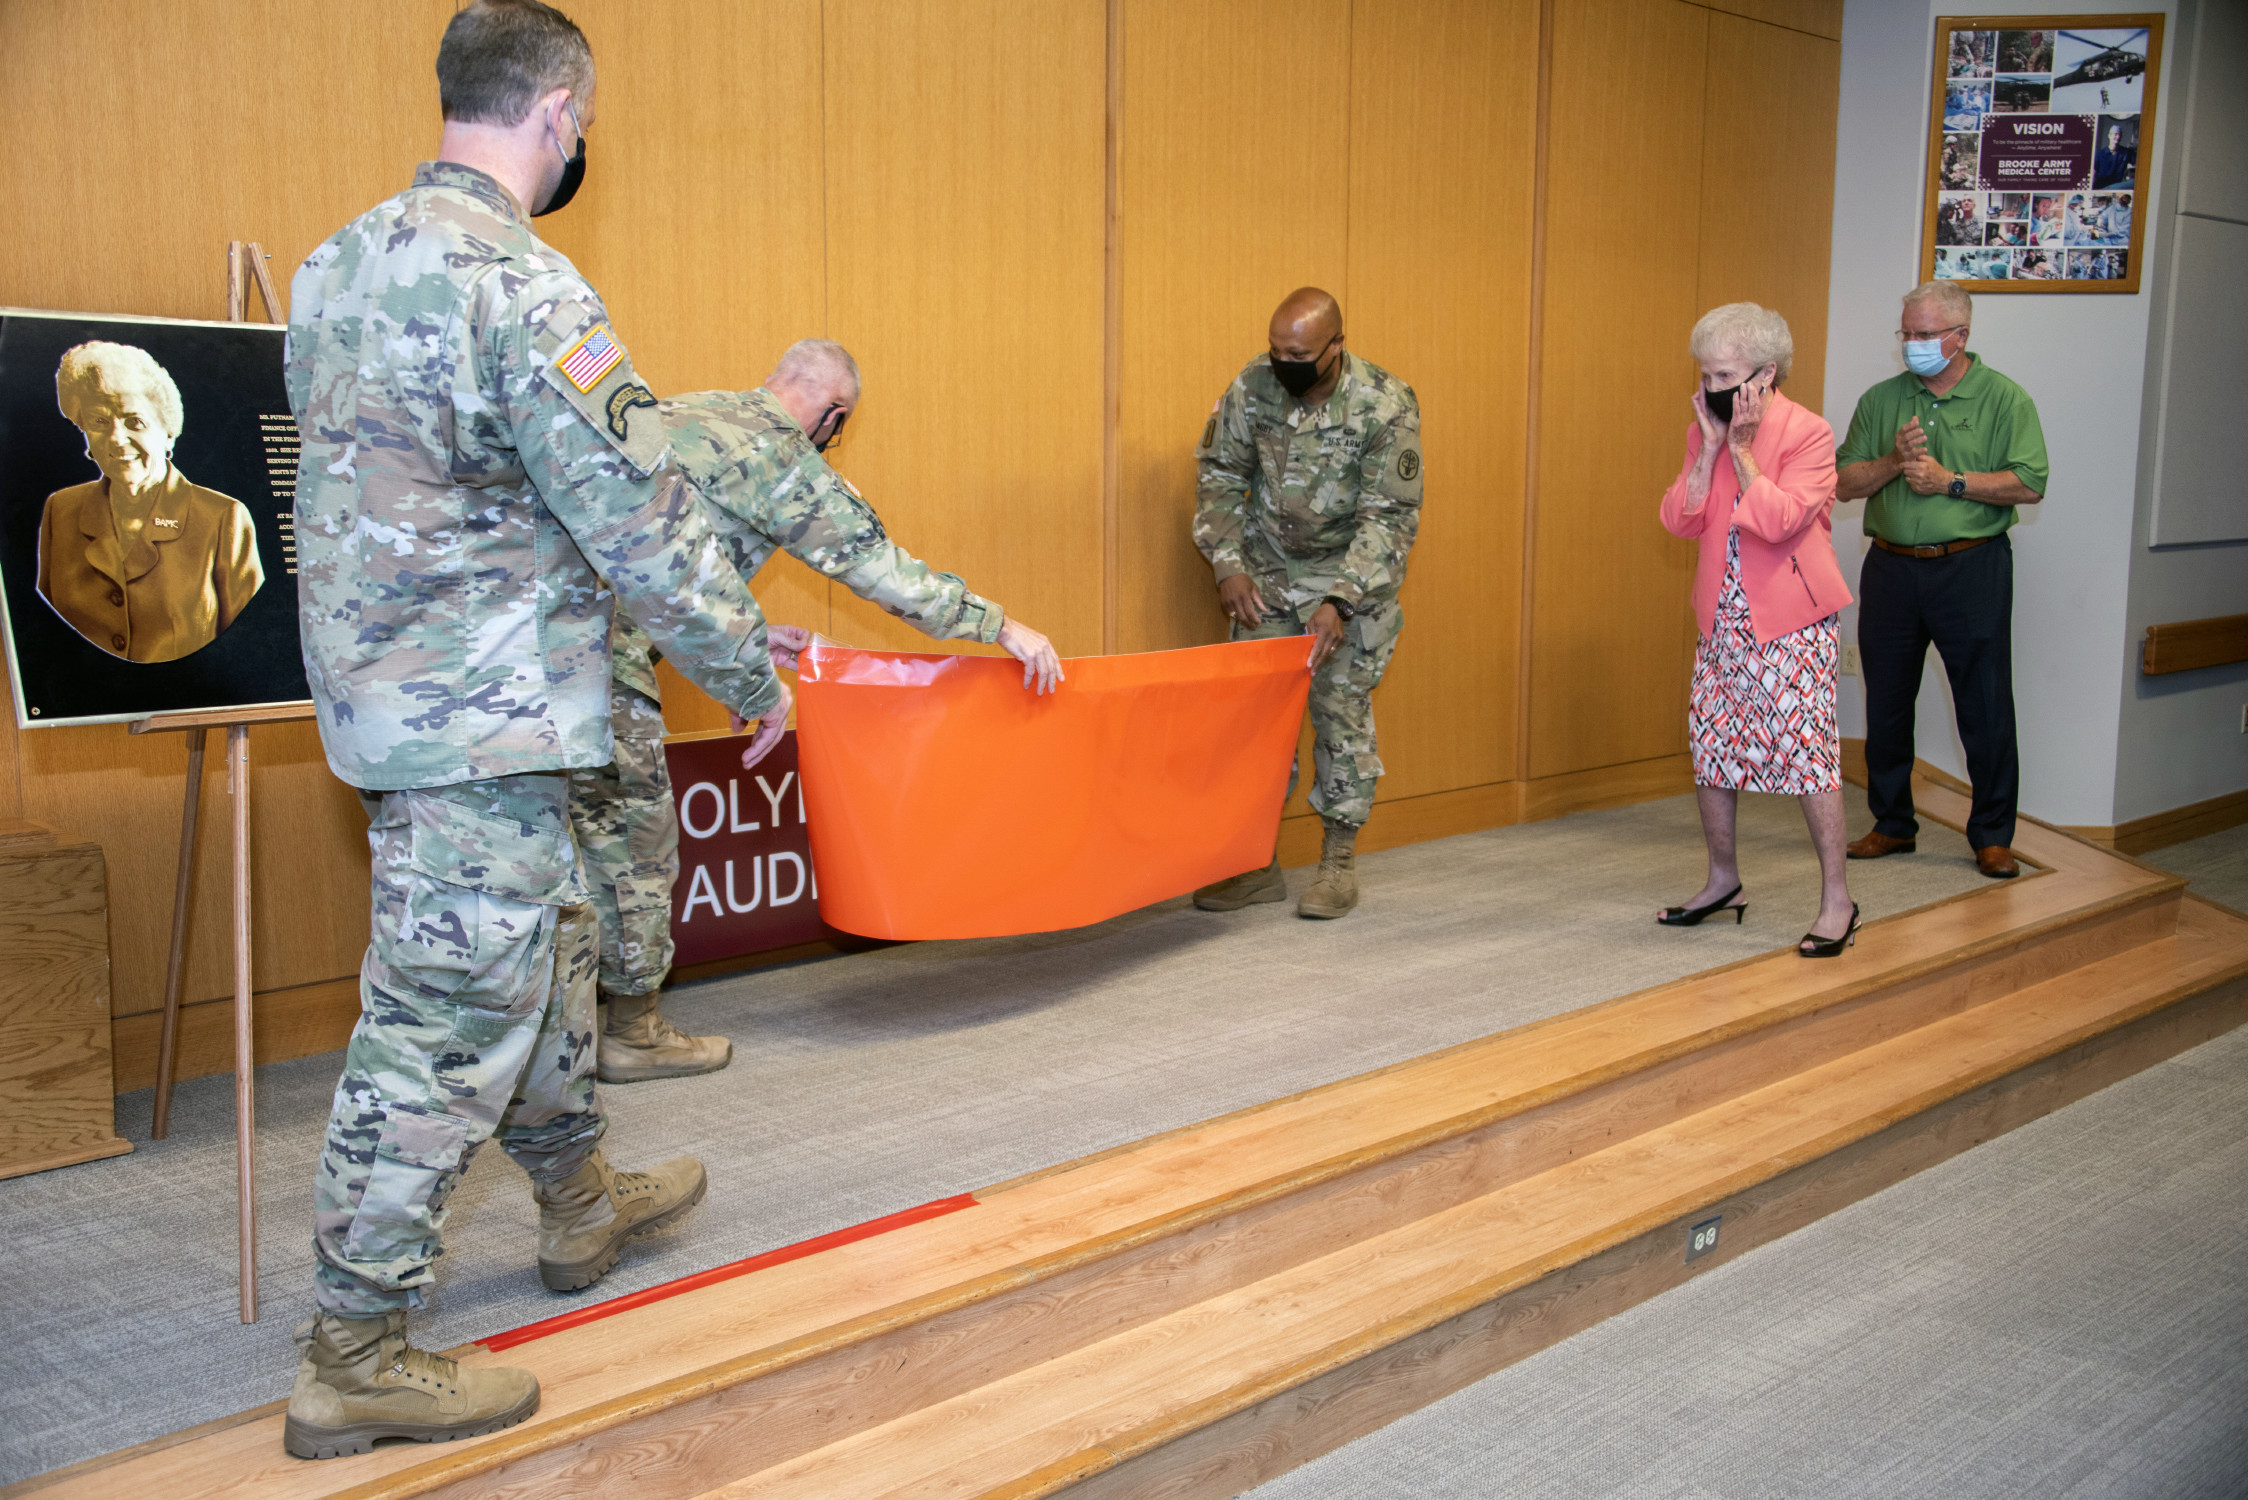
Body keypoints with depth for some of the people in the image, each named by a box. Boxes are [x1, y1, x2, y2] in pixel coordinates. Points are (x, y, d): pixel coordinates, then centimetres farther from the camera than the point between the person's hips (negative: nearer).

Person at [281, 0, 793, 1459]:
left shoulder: (342, 265, 9)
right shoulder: (520, 286, -20)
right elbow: (643, 517, -20)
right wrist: (753, 672, -9)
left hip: (387, 681, 10)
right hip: (482, 720, -10)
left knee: (546, 952, 24)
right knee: (446, 1021, -1)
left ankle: (582, 1202, 42)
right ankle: (356, 1361, 9)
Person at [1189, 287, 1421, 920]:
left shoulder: (1386, 406, -21)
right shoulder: (1254, 386, -12)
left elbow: (1389, 517, -19)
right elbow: (1219, 475, 1)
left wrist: (1339, 600, -27)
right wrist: (1228, 565, -8)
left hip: (1354, 571, -3)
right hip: (1269, 568, 4)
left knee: (1342, 710, -2)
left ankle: (1338, 862, 12)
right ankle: (1257, 863, 12)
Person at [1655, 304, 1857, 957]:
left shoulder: (1808, 433, -11)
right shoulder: (1705, 433, 7)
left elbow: (1778, 521, -23)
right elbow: (1679, 519, -3)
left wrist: (1742, 446, -17)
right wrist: (1711, 445, -9)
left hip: (1793, 622, -6)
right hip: (1724, 620, 6)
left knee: (1806, 750, -7)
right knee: (1710, 744, 10)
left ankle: (1837, 898, 5)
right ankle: (1723, 883, 27)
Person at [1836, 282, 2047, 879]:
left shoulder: (2005, 399, 1)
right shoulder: (1881, 399, 10)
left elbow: (2029, 485, -8)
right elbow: (1844, 483, 6)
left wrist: (1951, 481, -14)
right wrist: (1893, 462, -11)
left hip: (1973, 569, -3)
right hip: (1891, 569, 3)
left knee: (1985, 707, -1)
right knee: (1886, 703, 9)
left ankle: (1992, 835, 11)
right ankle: (1892, 824, 23)